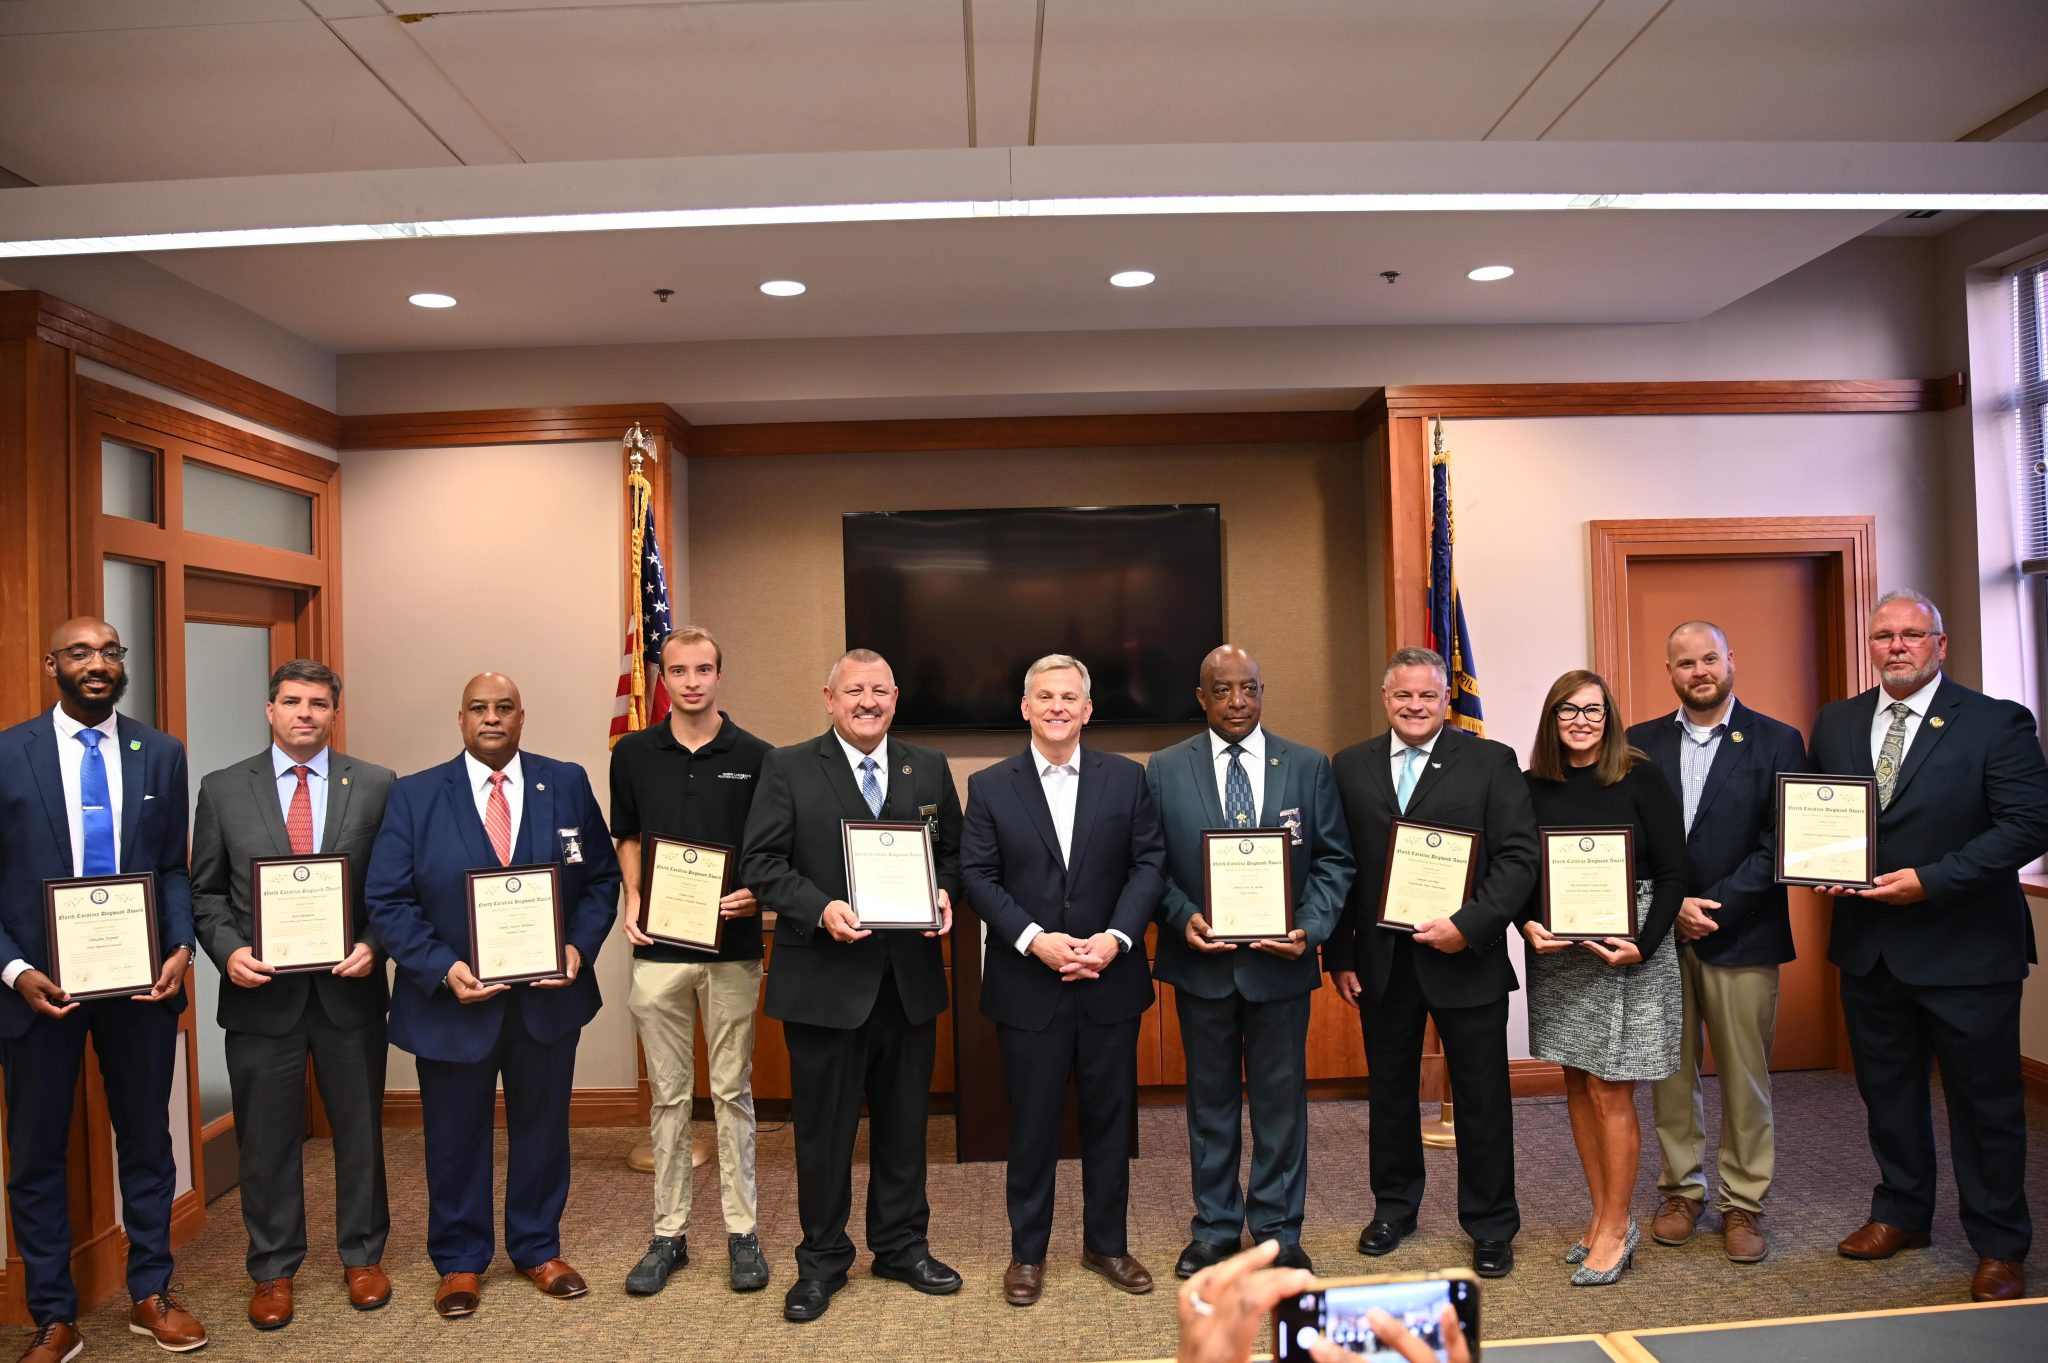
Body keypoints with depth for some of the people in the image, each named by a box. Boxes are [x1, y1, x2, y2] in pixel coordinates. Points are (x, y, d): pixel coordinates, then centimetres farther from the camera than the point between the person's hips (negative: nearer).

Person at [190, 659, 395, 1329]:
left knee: (360, 1130, 11)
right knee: (266, 1140, 10)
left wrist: (372, 945, -12)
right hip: (261, 990, 0)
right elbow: (206, 892, 5)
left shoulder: (375, 785, 1)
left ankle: (362, 1256, 29)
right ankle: (273, 1271, 27)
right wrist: (229, 950, -10)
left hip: (349, 986, 0)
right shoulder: (222, 789, 3)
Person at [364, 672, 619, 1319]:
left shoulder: (568, 785, 0)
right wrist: (442, 968, -19)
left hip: (548, 994, 2)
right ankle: (459, 1261, 33)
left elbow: (601, 878, 2)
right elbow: (388, 900, -7)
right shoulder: (414, 795, -3)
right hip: (454, 999, -1)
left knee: (542, 1127, 15)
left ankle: (538, 1250, 34)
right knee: (456, 1136, 13)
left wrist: (580, 945, -13)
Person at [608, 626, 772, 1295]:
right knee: (668, 1094, 10)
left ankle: (742, 1230, 18)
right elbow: (627, 838, 14)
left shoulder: (755, 756, 0)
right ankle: (669, 1233, 21)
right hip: (658, 946, 2)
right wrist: (632, 900, -1)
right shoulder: (633, 753, 5)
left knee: (733, 1091, 7)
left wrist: (756, 893, -14)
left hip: (732, 945, -1)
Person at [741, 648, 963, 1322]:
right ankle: (822, 1259, 26)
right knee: (823, 1125, 9)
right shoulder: (787, 768, -2)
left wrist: (944, 895, -7)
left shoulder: (930, 767, 8)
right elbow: (762, 863, -7)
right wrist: (822, 909, -21)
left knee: (905, 1119, 15)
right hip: (825, 979, -3)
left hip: (910, 976, 3)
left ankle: (902, 1245, 33)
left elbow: (953, 850, 13)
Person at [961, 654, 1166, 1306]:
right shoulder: (989, 787, 0)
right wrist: (1034, 939, -16)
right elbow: (977, 876, -4)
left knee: (1109, 1118, 13)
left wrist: (1115, 937, -14)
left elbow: (1150, 863, -1)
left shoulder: (1126, 778, 3)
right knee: (1032, 1123, 10)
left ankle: (1106, 1243, 30)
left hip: (1110, 982, 1)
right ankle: (1027, 1251, 27)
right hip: (1027, 986, -1)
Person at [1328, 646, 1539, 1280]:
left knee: (1482, 1097, 9)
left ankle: (1490, 1224, 26)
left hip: (1466, 959, -2)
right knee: (1390, 1090, 15)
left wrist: (1469, 924, -18)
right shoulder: (1351, 767, 5)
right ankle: (1394, 1207, 34)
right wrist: (1340, 955, 1)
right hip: (1381, 961, 3)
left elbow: (1519, 856, -7)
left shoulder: (1491, 762, -2)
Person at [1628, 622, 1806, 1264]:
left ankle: (1743, 1203, 19)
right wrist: (1671, 907, -10)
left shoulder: (1777, 742, 1)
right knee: (1669, 1071, 9)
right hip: (1659, 933, 2)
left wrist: (1711, 908, -12)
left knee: (1745, 1076, 6)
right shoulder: (1641, 743, 7)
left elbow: (1779, 846, -6)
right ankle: (1682, 1190, 23)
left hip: (1741, 935, -2)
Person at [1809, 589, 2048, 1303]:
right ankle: (1900, 1213, 34)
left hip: (1964, 947, -4)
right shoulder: (1835, 723, 7)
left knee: (1986, 1102, 8)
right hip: (1868, 945, 4)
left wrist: (1930, 881, -20)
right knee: (1886, 1091, 17)